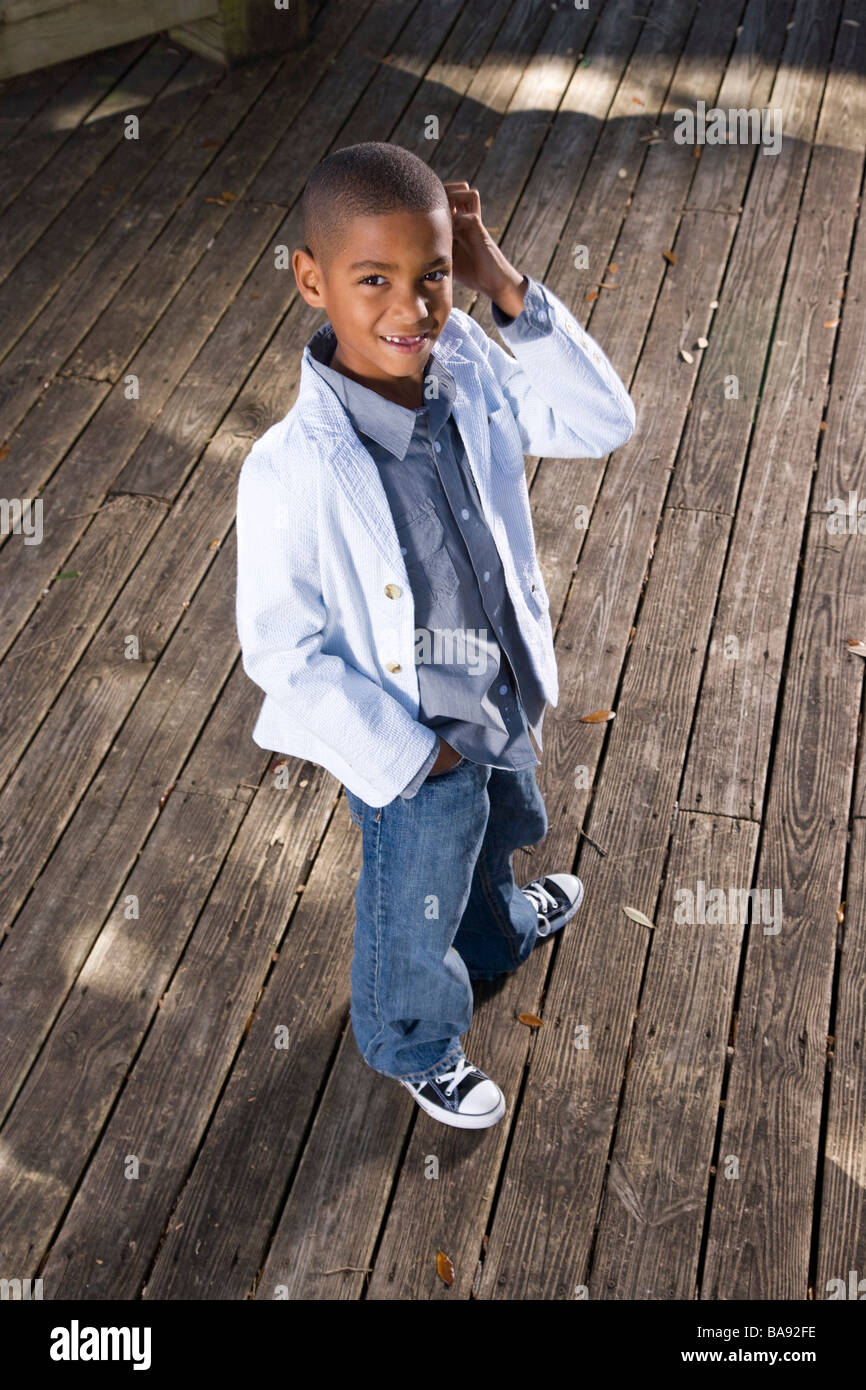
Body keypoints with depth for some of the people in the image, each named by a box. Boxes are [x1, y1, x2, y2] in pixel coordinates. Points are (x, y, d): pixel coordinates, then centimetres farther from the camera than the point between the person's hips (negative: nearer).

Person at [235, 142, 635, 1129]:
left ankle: (496, 933, 72)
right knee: (416, 909, 22)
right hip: (410, 745, -6)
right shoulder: (292, 472, -34)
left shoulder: (469, 375, -16)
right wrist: (406, 756, -18)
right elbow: (283, 652, -26)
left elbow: (604, 422, -10)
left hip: (504, 702, 6)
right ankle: (413, 1046, 56)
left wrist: (508, 289, -22)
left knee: (489, 839, 37)